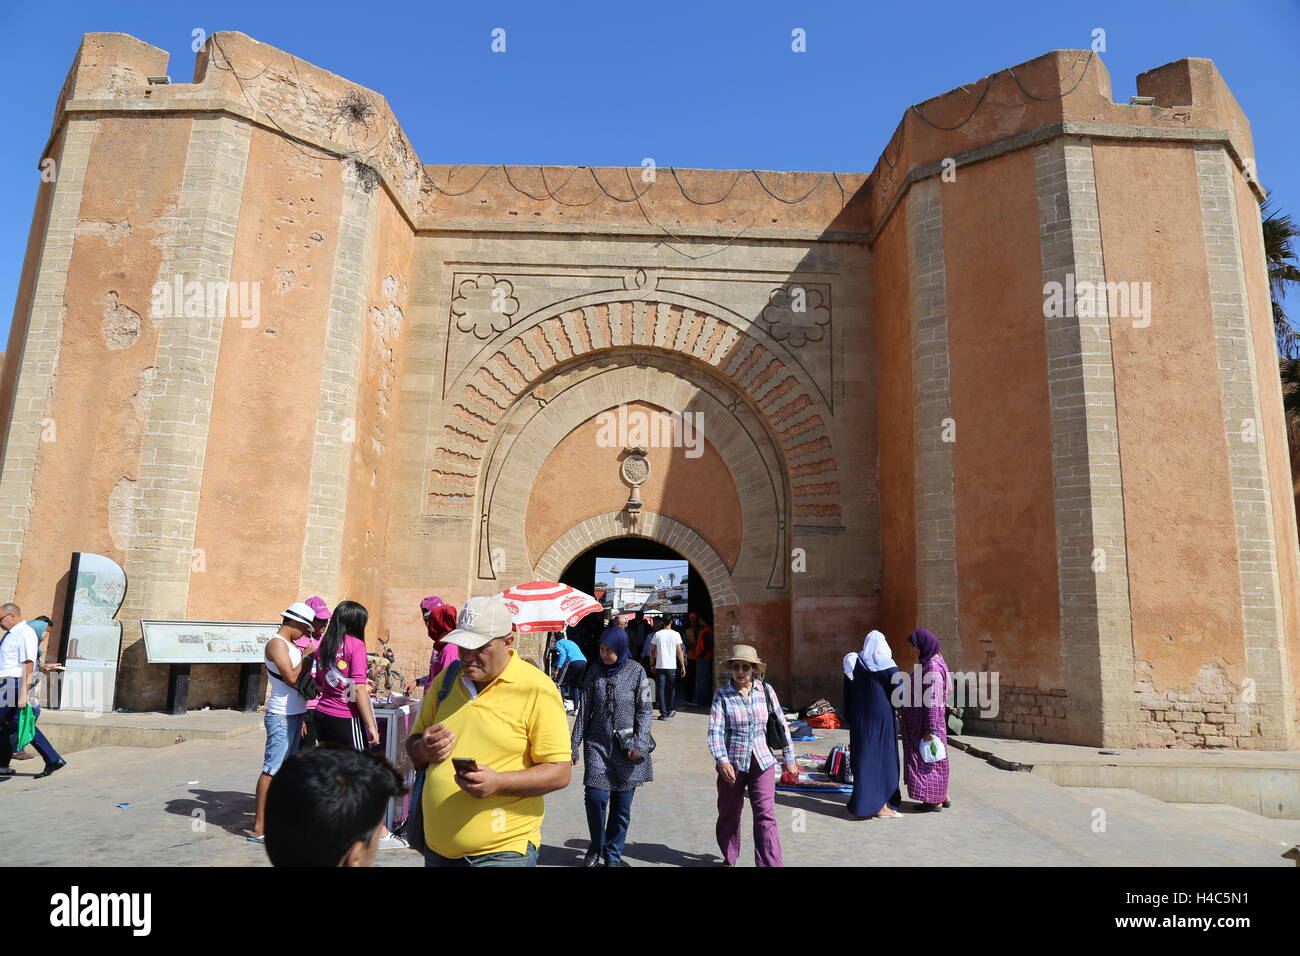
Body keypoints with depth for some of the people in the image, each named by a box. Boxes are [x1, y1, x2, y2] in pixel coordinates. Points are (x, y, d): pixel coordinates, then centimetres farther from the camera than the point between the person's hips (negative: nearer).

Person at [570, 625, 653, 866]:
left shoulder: (636, 671, -4)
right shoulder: (595, 670, 2)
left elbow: (644, 710, -2)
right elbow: (584, 709, 5)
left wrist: (639, 744, -10)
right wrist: (574, 744, 4)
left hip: (626, 746, -1)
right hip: (597, 743, 1)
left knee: (622, 805, 4)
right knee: (595, 796, -8)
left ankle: (613, 855, 22)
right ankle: (596, 847, 18)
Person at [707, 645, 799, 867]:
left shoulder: (766, 690, -2)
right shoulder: (722, 695, -7)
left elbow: (781, 723, 6)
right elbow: (715, 730, -14)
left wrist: (788, 757, 9)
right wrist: (722, 760, -27)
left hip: (762, 761, 0)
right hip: (732, 764, 0)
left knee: (766, 816, -6)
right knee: (729, 814, 16)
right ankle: (729, 858, 39)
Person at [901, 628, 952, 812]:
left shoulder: (932, 669, -22)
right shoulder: (934, 661, 8)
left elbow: (933, 701, -23)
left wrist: (930, 729, -22)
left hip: (926, 719, -10)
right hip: (919, 719, 10)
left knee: (926, 759, 1)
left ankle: (935, 802, 12)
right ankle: (943, 797, 27)